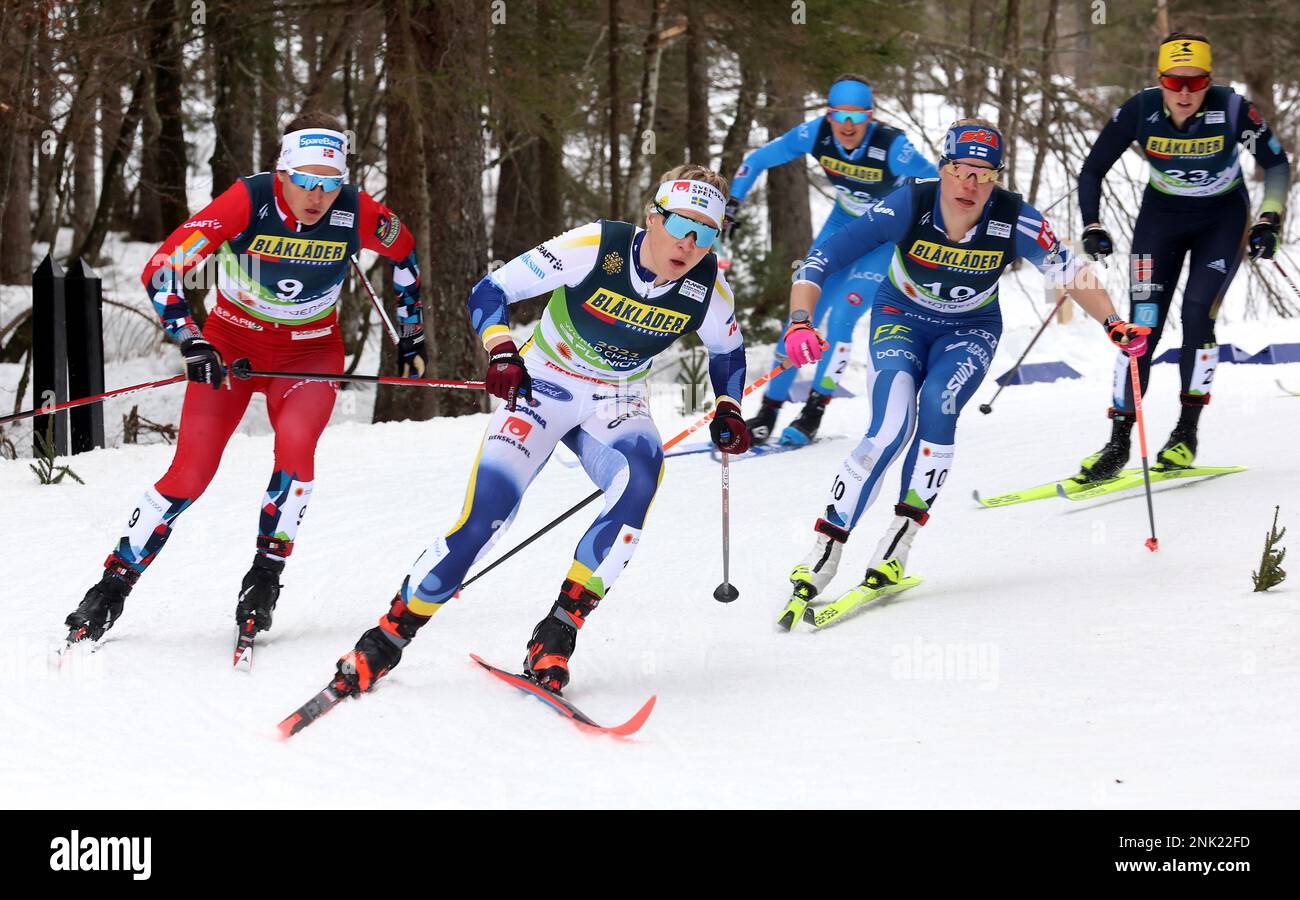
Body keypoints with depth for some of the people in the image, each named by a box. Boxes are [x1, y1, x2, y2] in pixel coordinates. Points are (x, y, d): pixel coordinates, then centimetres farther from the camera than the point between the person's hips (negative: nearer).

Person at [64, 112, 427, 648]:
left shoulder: (357, 214, -19)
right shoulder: (248, 201, -25)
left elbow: (404, 253, 5)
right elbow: (163, 268, -25)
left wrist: (412, 334, 10)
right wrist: (190, 341, -35)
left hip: (309, 352, 1)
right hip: (232, 342, -1)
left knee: (295, 443, -29)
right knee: (191, 471, -12)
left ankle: (266, 575, -14)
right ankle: (114, 583, 2)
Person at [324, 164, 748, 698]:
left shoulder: (708, 289, -13)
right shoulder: (596, 247, -24)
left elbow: (728, 351, 10)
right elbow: (490, 293, -17)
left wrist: (728, 411, -6)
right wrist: (501, 351, -34)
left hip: (615, 406, 3)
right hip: (542, 388, -3)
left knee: (639, 480, -32)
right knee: (485, 515, -22)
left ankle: (558, 633, -25)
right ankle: (388, 638, -5)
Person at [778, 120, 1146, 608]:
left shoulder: (1015, 221, -24)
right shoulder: (909, 206, -27)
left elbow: (1068, 271, -11)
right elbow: (822, 259, -24)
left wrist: (1114, 324, -25)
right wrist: (800, 322, -37)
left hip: (970, 330, 1)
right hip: (901, 318, -1)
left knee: (938, 404, -29)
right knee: (890, 427, -24)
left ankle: (899, 542, -18)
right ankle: (823, 554, -17)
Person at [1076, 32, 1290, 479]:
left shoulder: (1232, 110, -25)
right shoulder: (1140, 111, -22)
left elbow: (1276, 164, -9)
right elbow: (1093, 171, -8)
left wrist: (1269, 221, -19)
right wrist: (1092, 227, -19)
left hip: (1222, 219, -1)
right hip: (1162, 216, 1)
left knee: (1197, 316, -17)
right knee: (1143, 325, -8)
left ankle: (1187, 430, 0)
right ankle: (1119, 442, -1)